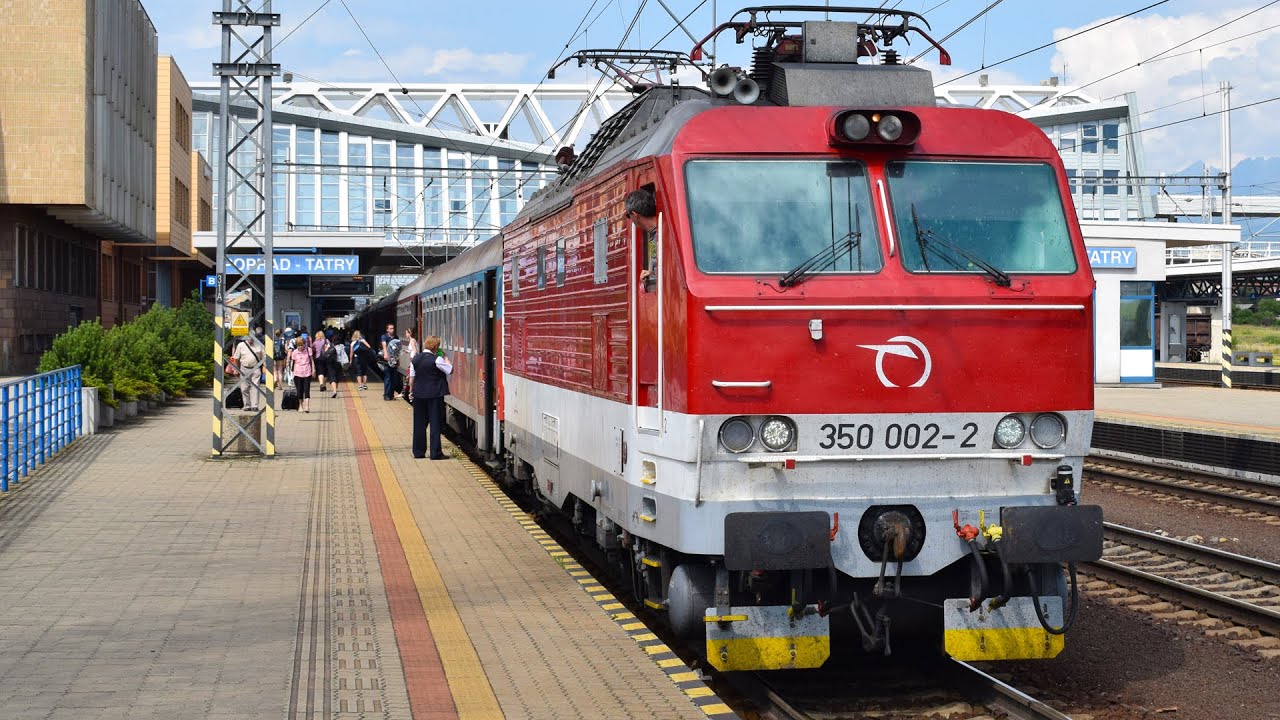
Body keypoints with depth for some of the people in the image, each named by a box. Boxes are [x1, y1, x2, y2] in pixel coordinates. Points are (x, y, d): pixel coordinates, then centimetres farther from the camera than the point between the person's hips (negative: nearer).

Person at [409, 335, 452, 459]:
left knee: (419, 423, 12)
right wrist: (445, 357, 5)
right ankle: (436, 453, -1)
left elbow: (411, 377, 8)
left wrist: (411, 391, 18)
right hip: (435, 395, -5)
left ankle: (418, 452, 16)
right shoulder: (437, 359, -13)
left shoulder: (415, 359, 4)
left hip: (419, 394, 5)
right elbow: (450, 370, -5)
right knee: (435, 423, 0)